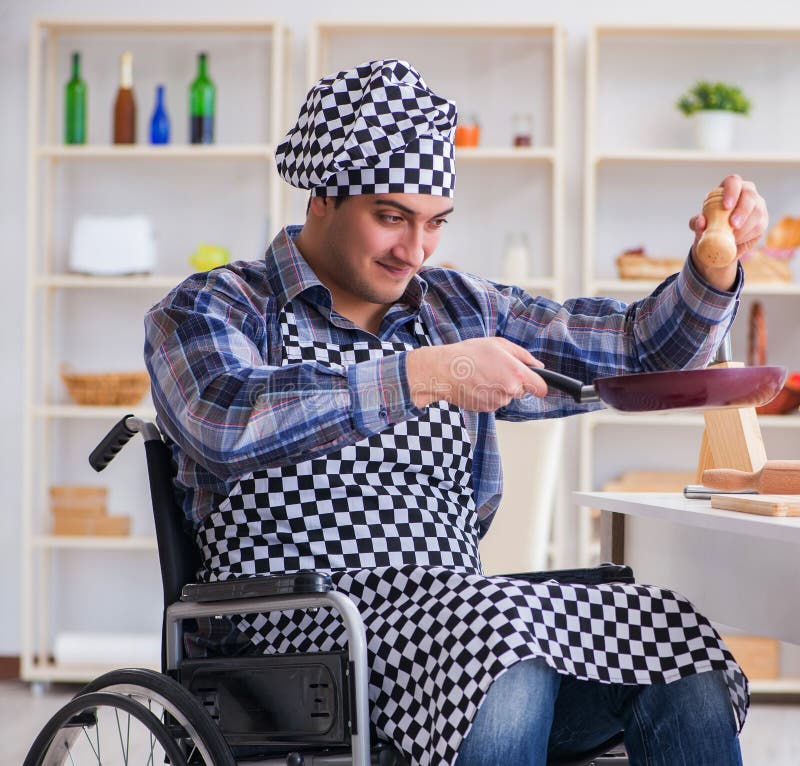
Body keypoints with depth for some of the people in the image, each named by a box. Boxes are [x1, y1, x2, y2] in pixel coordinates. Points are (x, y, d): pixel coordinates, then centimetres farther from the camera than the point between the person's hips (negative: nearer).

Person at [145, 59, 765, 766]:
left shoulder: (460, 308, 20)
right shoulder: (210, 310, 4)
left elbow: (642, 349, 22)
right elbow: (224, 422, -21)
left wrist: (715, 265, 3)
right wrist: (424, 374, -22)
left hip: (458, 616, 5)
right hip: (306, 639, -5)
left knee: (688, 672, -22)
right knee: (511, 654, -36)